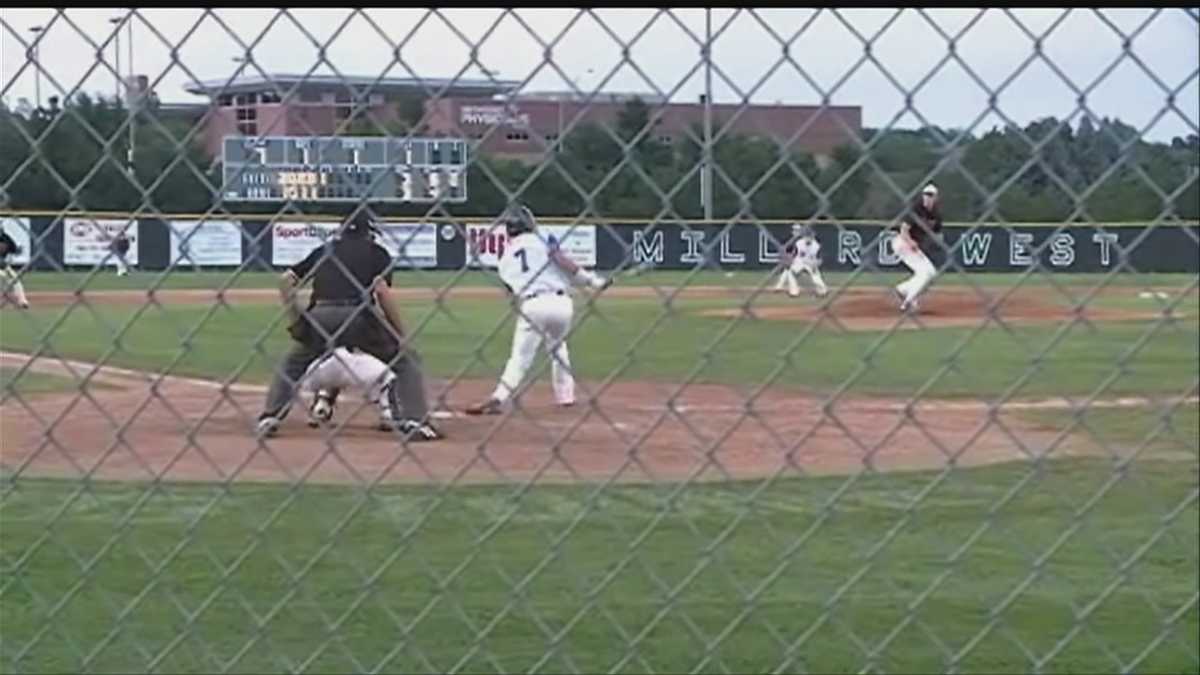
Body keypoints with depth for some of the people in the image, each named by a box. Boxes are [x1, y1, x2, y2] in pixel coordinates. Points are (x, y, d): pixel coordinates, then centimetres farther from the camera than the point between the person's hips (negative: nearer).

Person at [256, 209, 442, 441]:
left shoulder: (324, 251, 27)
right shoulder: (376, 252, 16)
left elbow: (286, 280, 19)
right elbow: (381, 290, -2)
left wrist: (295, 318, 27)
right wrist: (401, 335, 1)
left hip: (319, 316, 3)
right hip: (358, 316, -3)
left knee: (292, 363, 28)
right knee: (406, 359, 15)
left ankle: (269, 418, 13)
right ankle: (414, 422, -1)